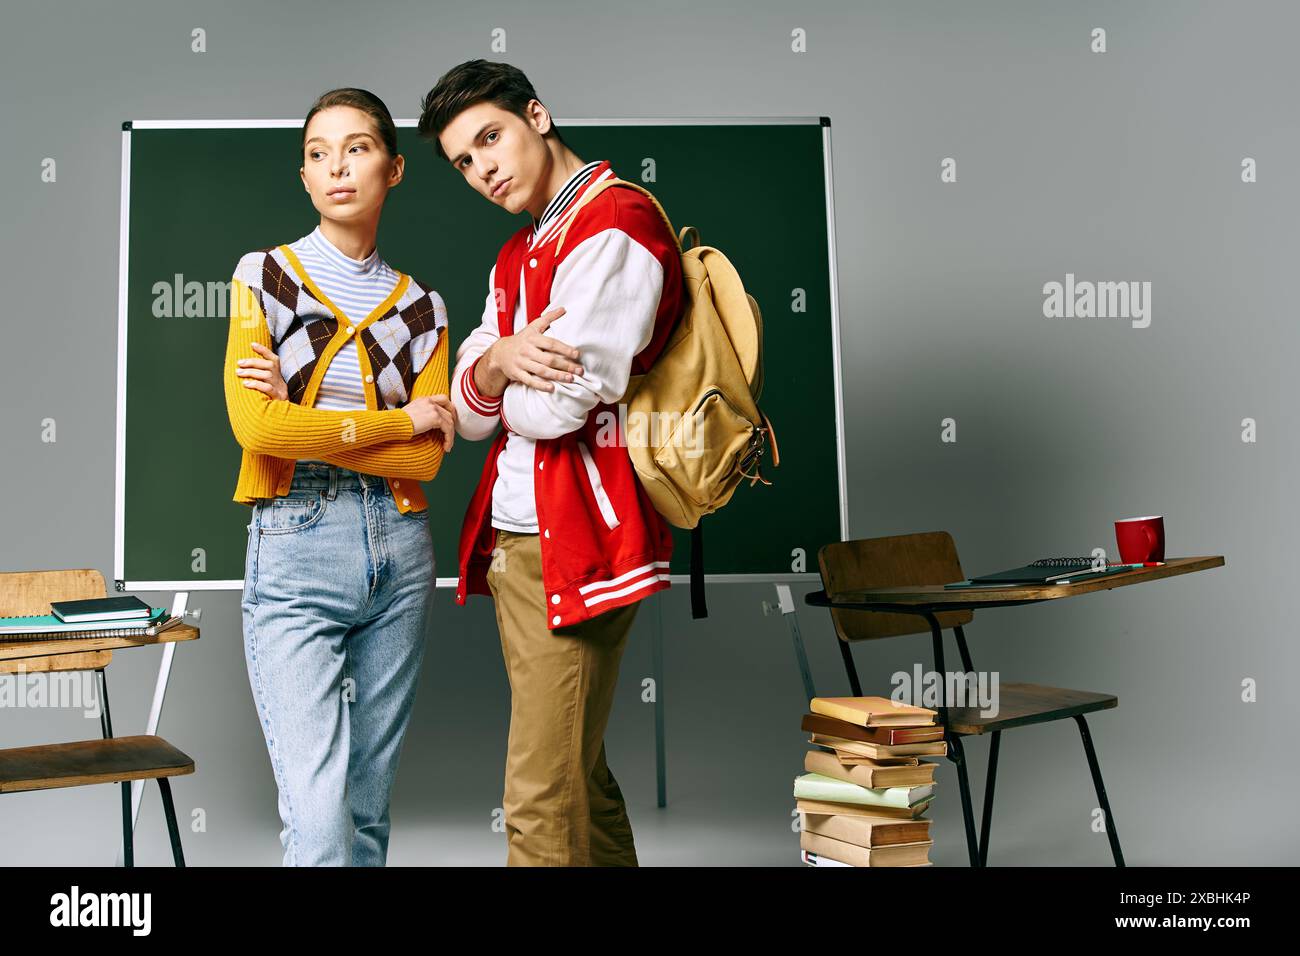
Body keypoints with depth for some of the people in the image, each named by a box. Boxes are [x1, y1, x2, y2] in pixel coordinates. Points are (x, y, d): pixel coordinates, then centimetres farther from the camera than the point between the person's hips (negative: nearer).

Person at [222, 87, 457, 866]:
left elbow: (426, 459, -2)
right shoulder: (265, 277, 4)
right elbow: (256, 426, -11)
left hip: (399, 551, 3)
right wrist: (400, 419, -5)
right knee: (320, 826, -11)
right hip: (296, 547, -3)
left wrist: (304, 421, -10)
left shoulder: (421, 306, 10)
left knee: (370, 811, 10)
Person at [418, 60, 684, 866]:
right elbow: (468, 412, 13)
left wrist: (506, 383, 4)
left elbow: (553, 408, -18)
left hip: (573, 546, -9)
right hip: (511, 542, 9)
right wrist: (498, 362, -9)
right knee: (580, 780, 16)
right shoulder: (517, 256, 20)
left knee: (544, 802, -6)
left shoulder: (615, 224, -11)